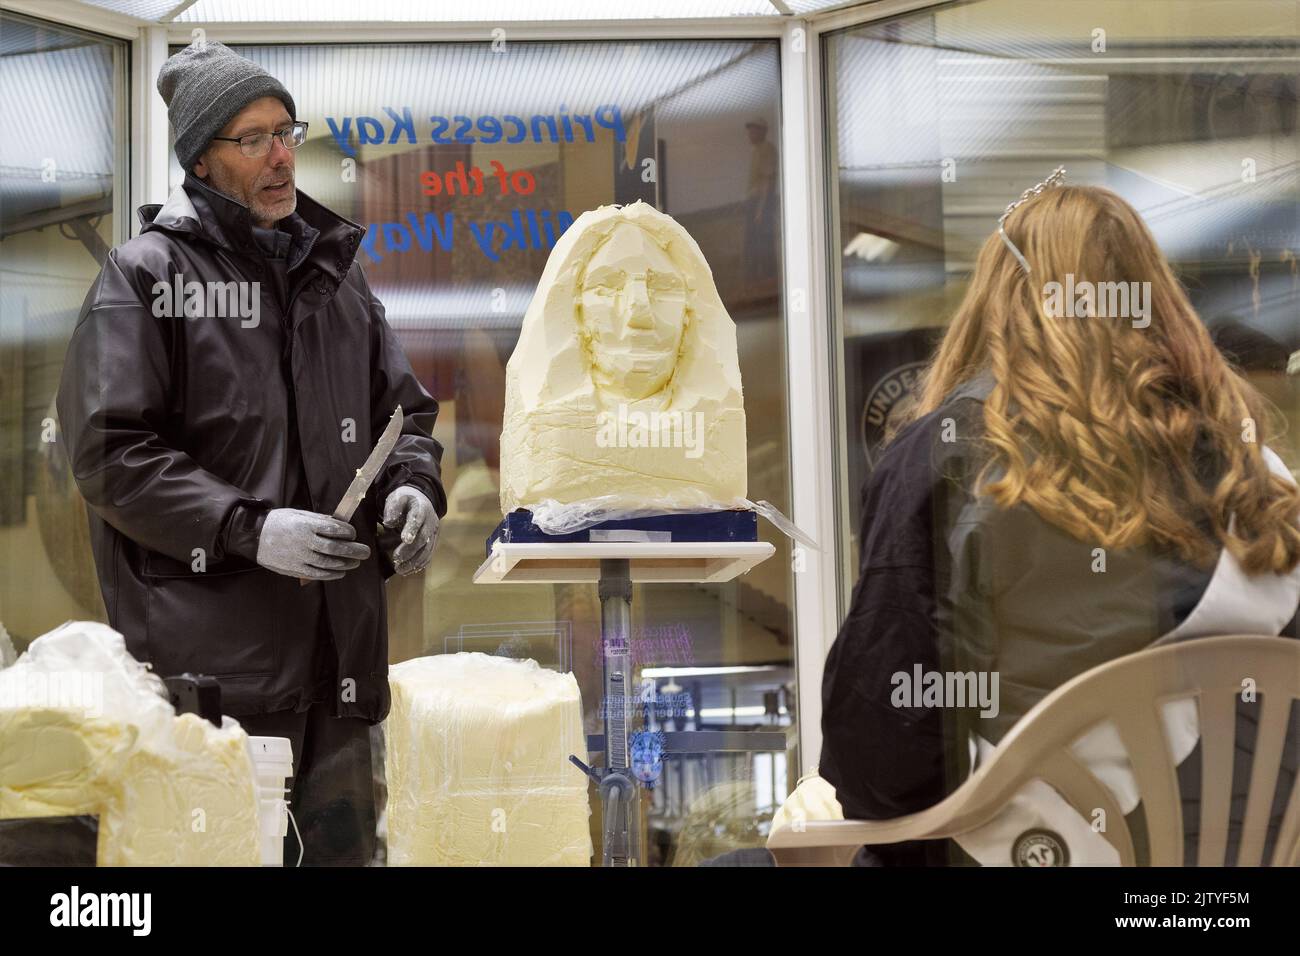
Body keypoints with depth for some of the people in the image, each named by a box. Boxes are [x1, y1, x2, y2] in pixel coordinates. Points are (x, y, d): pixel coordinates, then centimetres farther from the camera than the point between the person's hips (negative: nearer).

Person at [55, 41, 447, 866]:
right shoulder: (145, 276, -4)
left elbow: (406, 409, 21)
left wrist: (413, 485, -2)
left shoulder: (335, 272, 15)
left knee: (344, 842, 15)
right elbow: (109, 452, -10)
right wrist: (248, 528, -19)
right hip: (211, 643, -6)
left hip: (341, 637, 6)